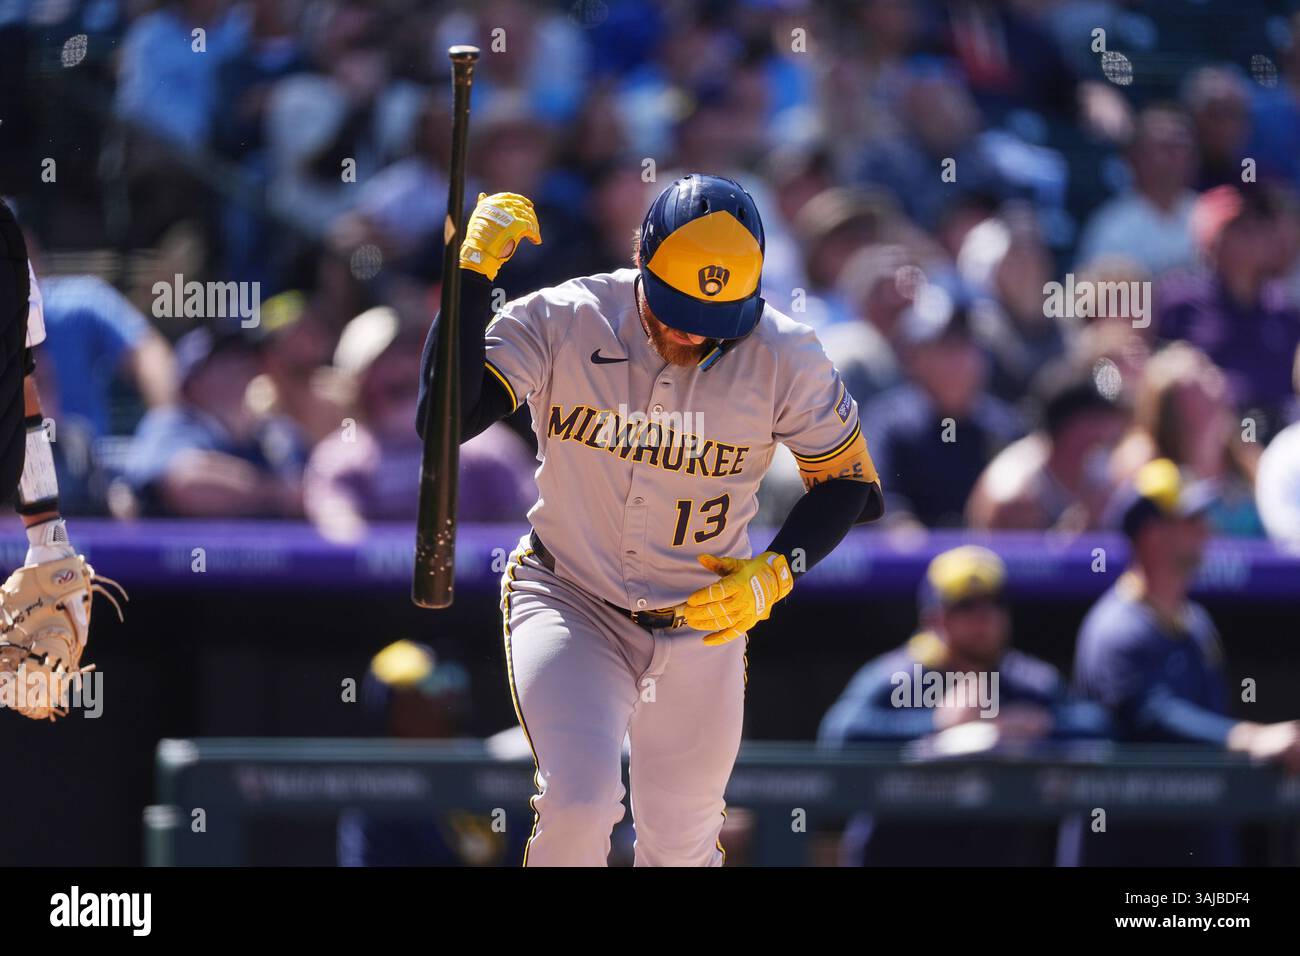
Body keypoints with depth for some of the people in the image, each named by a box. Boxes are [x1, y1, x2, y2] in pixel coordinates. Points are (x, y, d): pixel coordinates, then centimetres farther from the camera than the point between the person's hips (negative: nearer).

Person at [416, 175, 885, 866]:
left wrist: (775, 573, -14)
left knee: (681, 847, 11)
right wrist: (474, 269, -30)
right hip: (568, 603, -2)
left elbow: (849, 480, 1)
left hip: (703, 625, 2)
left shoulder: (783, 358, -12)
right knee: (578, 806, -24)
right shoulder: (560, 323, -16)